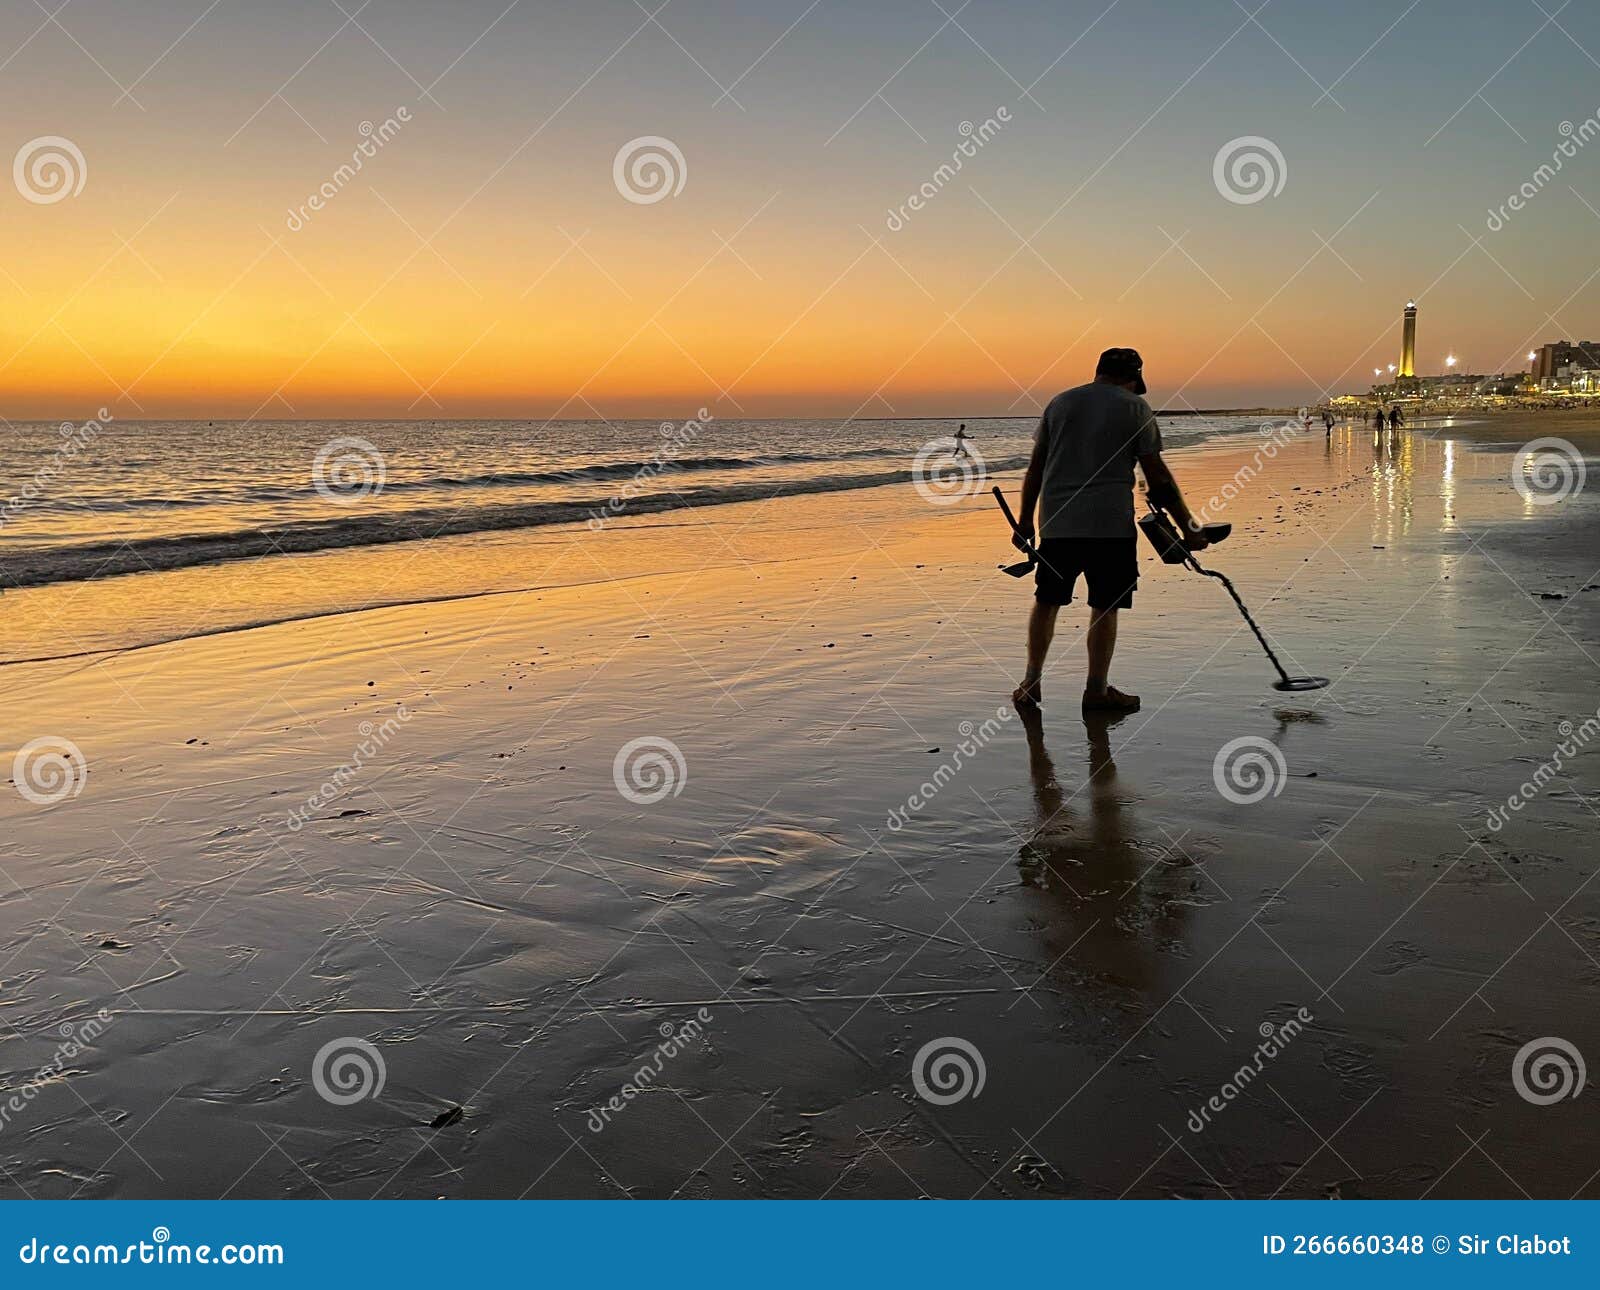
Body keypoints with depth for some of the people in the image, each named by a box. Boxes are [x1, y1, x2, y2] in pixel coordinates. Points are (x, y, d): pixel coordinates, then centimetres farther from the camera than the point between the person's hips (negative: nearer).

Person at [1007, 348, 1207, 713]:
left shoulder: (1060, 402, 13)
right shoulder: (1135, 407, 2)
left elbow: (1034, 468, 12)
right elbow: (1157, 477, -1)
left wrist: (1025, 521, 18)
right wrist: (1189, 528, 4)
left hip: (1056, 522, 3)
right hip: (1110, 523, -3)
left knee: (1046, 601, 13)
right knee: (1104, 606, 4)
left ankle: (1031, 683, 14)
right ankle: (1097, 690, 8)